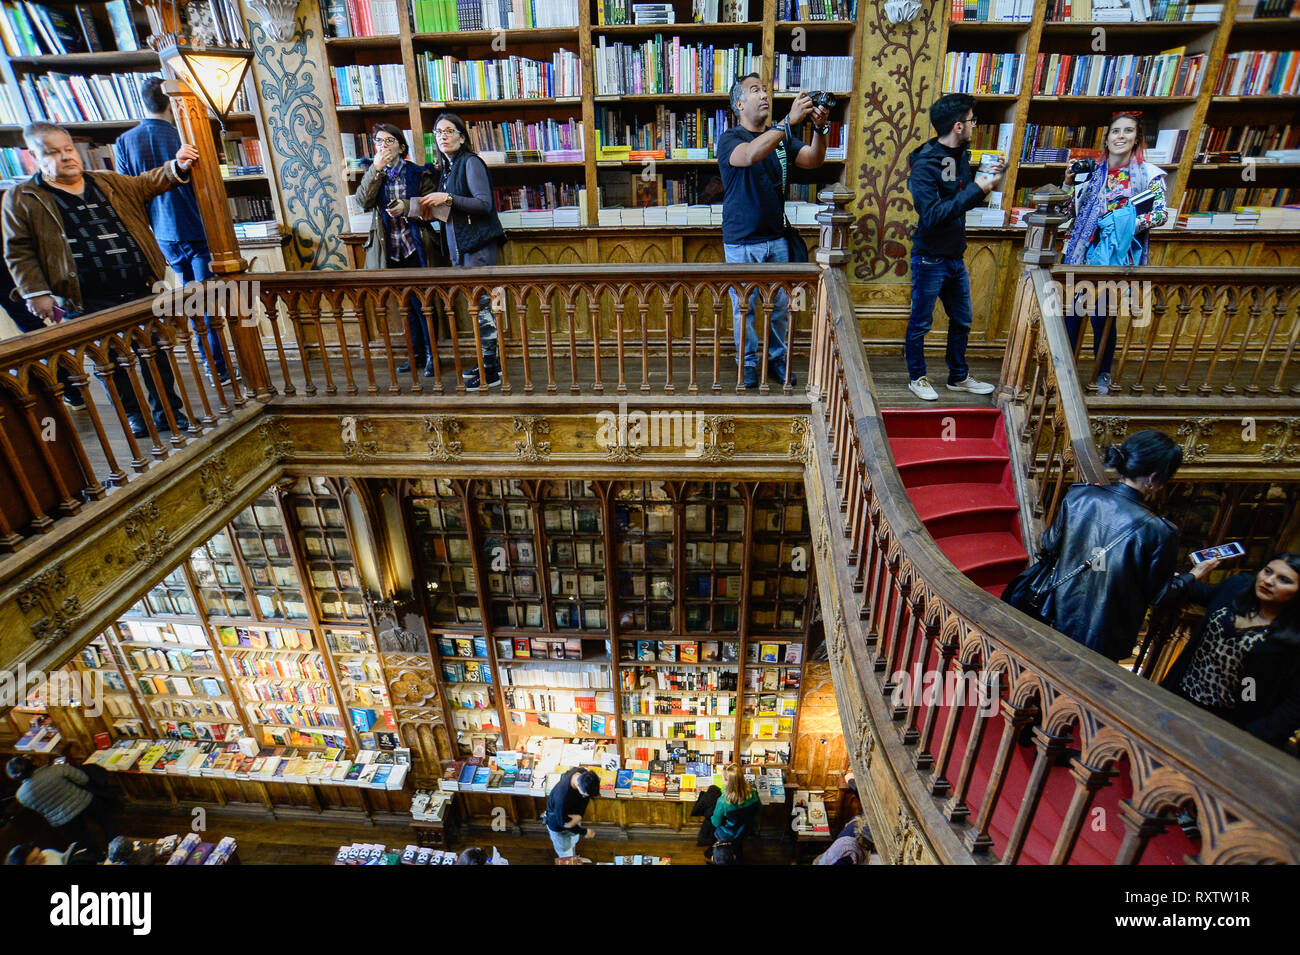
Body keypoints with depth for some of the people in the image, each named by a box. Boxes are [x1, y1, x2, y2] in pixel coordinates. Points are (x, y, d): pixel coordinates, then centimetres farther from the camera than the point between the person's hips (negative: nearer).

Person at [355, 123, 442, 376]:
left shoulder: (418, 173, 0)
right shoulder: (372, 173, 10)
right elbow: (364, 201, -7)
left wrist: (407, 207, -19)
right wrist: (376, 170, -15)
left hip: (416, 248, -4)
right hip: (391, 250, 4)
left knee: (423, 303, -5)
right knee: (407, 304, 11)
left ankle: (431, 355, 4)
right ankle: (417, 353, 20)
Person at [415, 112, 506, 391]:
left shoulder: (471, 162, -6)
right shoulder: (445, 168, 20)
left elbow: (485, 204, -17)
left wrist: (448, 198, -19)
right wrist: (434, 208, 10)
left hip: (479, 244, -8)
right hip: (459, 246, 8)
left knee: (481, 304, -9)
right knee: (478, 305, 9)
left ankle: (491, 370, -5)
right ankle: (487, 360, 16)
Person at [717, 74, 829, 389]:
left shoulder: (781, 137, 10)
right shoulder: (730, 139, -7)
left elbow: (813, 160, -3)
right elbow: (751, 155, -30)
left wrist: (819, 128, -22)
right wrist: (790, 120, -34)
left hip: (776, 238, 5)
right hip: (741, 243, -5)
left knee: (780, 305, 10)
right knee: (745, 307, 4)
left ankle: (777, 359, 26)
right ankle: (748, 363, 19)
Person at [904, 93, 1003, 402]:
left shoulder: (960, 155, 6)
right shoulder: (924, 164, -19)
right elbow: (932, 215, -27)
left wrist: (986, 178, 0)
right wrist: (976, 189, -25)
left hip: (955, 257, 8)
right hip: (930, 258, -8)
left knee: (962, 320, 17)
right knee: (920, 322, 7)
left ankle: (958, 377, 32)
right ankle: (917, 377, 24)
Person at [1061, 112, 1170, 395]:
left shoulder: (1148, 174, -1)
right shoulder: (1093, 172, 9)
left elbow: (1161, 213, -4)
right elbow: (1071, 210, 14)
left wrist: (1129, 224, -18)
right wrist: (1068, 181, 1)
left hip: (1114, 255, -3)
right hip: (1081, 252, 3)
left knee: (1103, 317, 0)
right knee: (1072, 311, 4)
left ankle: (1103, 375, 16)